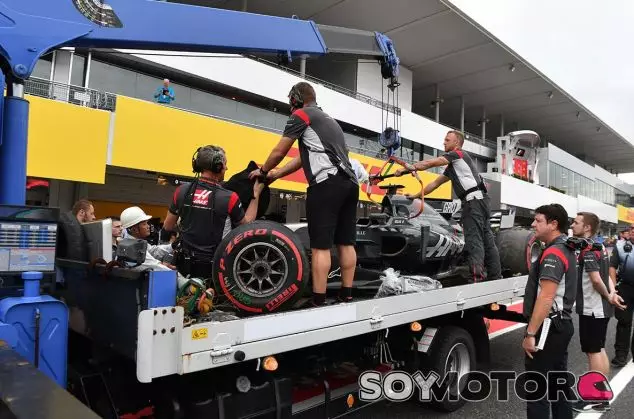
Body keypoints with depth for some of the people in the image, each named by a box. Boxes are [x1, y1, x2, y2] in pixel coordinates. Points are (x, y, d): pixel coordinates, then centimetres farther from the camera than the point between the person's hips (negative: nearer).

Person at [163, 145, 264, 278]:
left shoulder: (182, 190, -5)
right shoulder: (229, 198, -16)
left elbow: (168, 226, 6)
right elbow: (247, 223, 1)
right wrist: (256, 194, 6)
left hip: (185, 263, 4)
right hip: (213, 266, -4)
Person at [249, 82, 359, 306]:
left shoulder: (301, 115, 7)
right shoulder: (328, 119, 32)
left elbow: (279, 152, 10)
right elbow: (303, 158, 28)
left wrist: (263, 171, 28)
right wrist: (274, 176, 29)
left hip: (326, 184, -8)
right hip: (350, 183, 8)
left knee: (320, 246, -7)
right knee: (346, 243, 9)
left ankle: (319, 300, -6)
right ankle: (347, 294, 14)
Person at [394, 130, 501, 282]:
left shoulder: (458, 153, 1)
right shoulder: (452, 166, 28)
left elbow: (430, 163, -6)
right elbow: (436, 182, 27)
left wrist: (406, 169, -6)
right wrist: (416, 196, 24)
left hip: (474, 200, -9)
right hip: (478, 200, 9)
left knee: (474, 239, -14)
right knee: (487, 238, 8)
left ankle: (477, 276, -19)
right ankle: (495, 276, 11)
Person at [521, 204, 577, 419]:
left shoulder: (552, 253, -18)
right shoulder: (566, 249, 14)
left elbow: (546, 298, -26)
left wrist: (530, 333, -24)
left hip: (548, 327, -10)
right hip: (562, 324, 10)